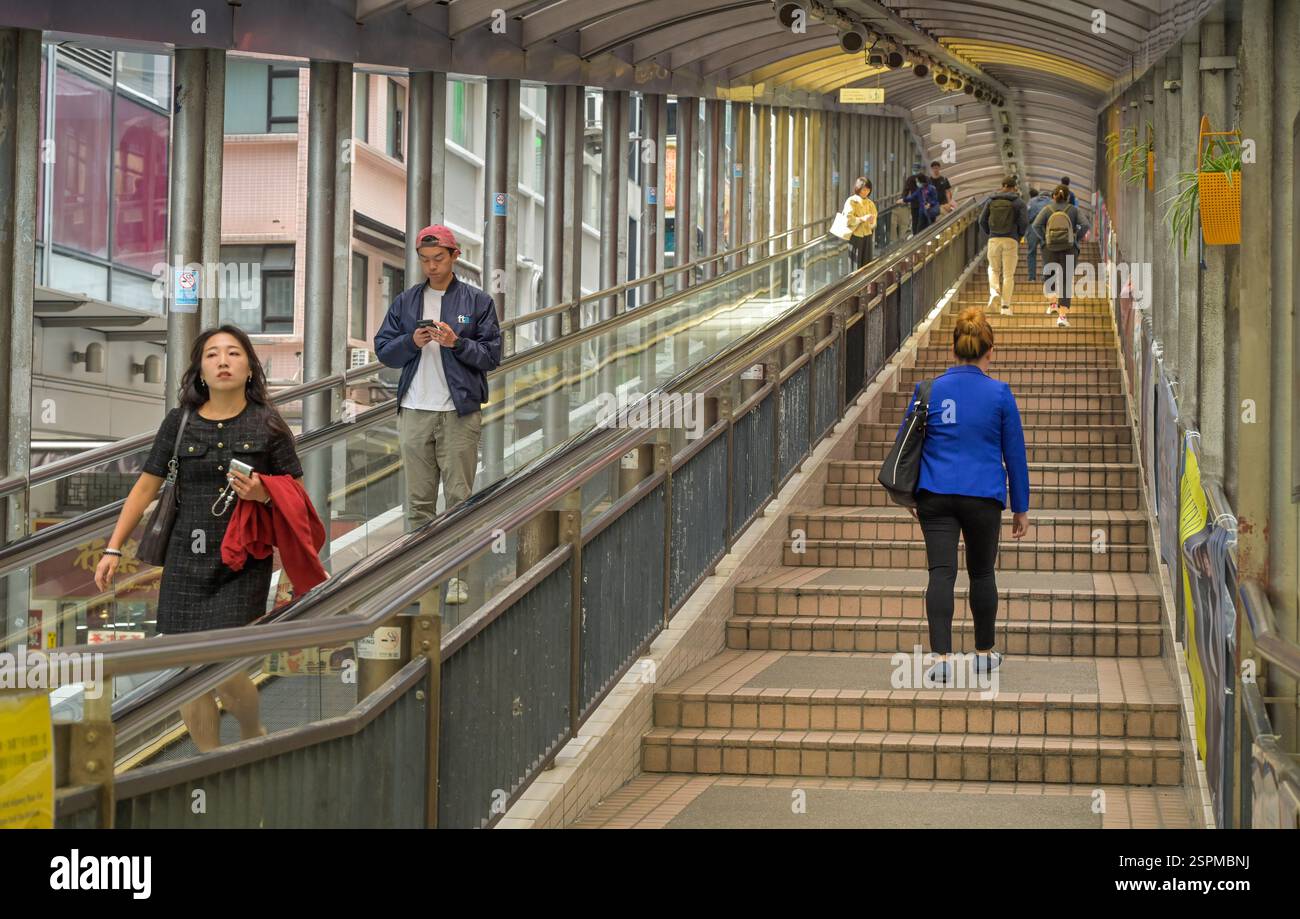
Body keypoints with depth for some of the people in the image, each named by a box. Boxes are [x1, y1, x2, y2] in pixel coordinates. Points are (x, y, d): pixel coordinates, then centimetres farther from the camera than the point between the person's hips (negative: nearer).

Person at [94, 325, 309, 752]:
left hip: (244, 563, -3)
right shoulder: (180, 422, 5)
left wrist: (263, 494, -17)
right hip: (186, 561, 3)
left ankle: (254, 734, 21)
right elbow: (146, 486, 10)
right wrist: (113, 548, 8)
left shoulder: (267, 425, 0)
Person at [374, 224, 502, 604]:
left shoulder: (477, 301, 4)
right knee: (419, 498, 6)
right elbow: (383, 350, 10)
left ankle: (456, 574, 1)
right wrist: (412, 342, -9)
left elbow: (492, 355, 1)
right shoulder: (405, 302, 12)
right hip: (414, 412, 3)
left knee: (460, 497, -2)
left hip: (460, 413, -2)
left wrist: (456, 343, -14)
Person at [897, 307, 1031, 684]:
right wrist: (1021, 508, 11)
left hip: (935, 495, 1)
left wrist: (911, 497, 20)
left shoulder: (928, 390, 2)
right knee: (982, 572, 14)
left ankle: (941, 657, -15)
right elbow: (1015, 454, 2)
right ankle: (984, 654, 27)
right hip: (983, 497, -1)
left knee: (941, 573, -3)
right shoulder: (1000, 393, -2)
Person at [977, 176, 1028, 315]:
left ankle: (994, 291, -7)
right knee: (1008, 274, 4)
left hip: (994, 240, 2)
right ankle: (1005, 306, 2)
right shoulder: (1018, 202, -1)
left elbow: (982, 221, 5)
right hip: (1011, 240, -2)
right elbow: (1024, 222, -8)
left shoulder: (991, 201, 6)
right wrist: (1019, 235, 11)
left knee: (994, 269, 20)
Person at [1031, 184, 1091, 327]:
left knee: (1048, 277, 23)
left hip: (1050, 247, 0)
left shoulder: (1047, 210, 2)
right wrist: (1076, 238, 6)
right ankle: (1062, 315, -9)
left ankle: (1052, 302, 5)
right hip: (1069, 248, 0)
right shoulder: (1073, 210, 3)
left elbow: (1036, 225, -9)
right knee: (1066, 282, 0)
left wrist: (1045, 237, 3)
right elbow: (1085, 226, -6)